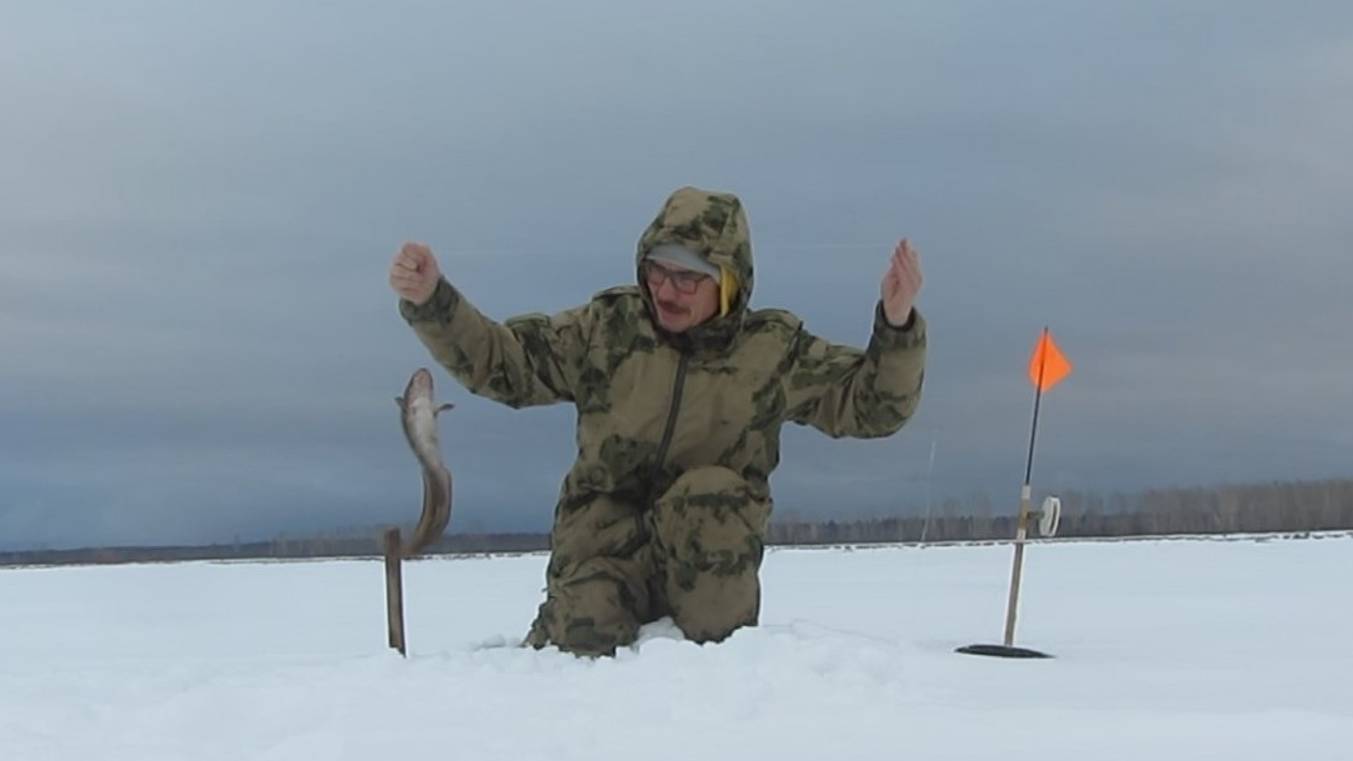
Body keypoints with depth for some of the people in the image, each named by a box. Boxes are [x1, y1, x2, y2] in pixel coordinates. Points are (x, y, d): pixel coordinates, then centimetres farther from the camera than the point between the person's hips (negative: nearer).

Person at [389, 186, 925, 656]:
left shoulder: (772, 348, -2)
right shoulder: (609, 327, -1)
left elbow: (870, 404, -2)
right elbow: (499, 361, 2)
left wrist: (898, 325, -20)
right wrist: (430, 301, -12)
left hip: (710, 546, 0)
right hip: (605, 540, 1)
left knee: (709, 493, -34)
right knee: (587, 641, -27)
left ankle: (722, 648, -11)